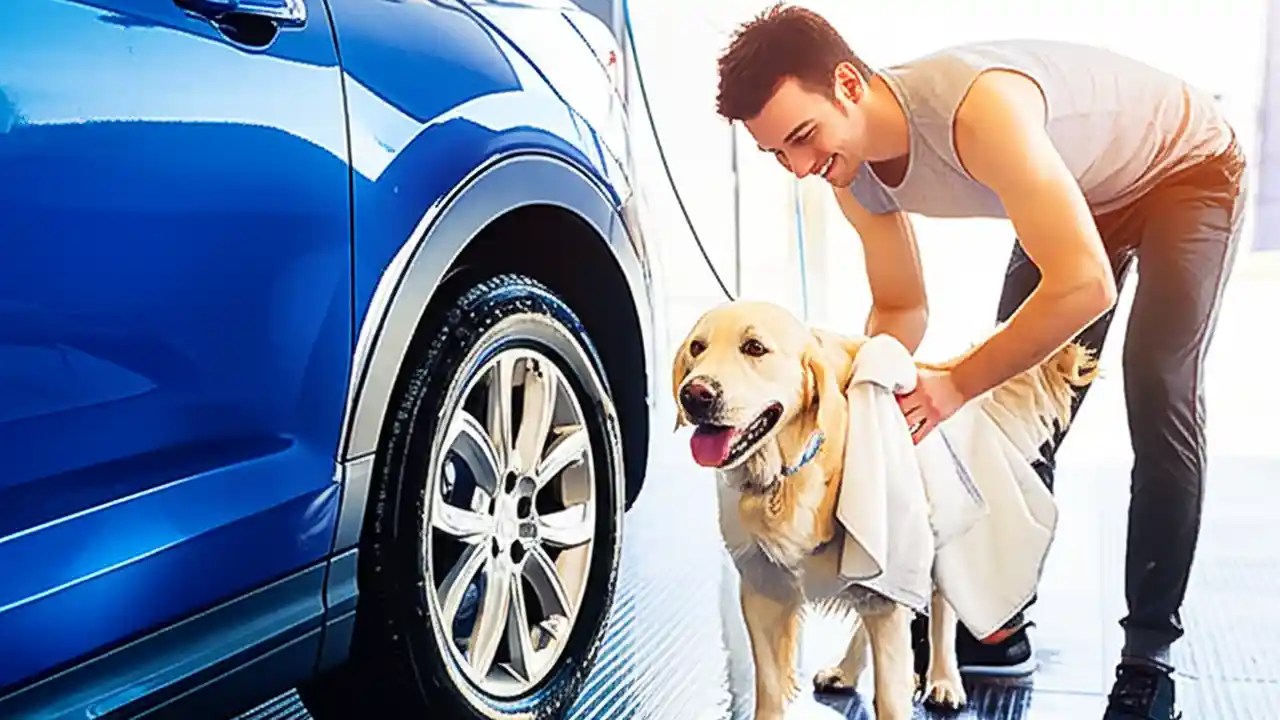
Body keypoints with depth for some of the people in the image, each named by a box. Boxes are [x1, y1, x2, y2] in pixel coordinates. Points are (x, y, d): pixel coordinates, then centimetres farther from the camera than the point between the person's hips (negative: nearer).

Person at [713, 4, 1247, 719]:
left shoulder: (977, 109, -43)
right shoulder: (852, 176, -16)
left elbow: (1084, 286, -44)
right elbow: (901, 309, -2)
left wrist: (958, 384, -37)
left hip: (1187, 168, -7)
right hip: (1079, 189, 7)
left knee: (1159, 398, -19)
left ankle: (1149, 659, -7)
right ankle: (1003, 622, 14)